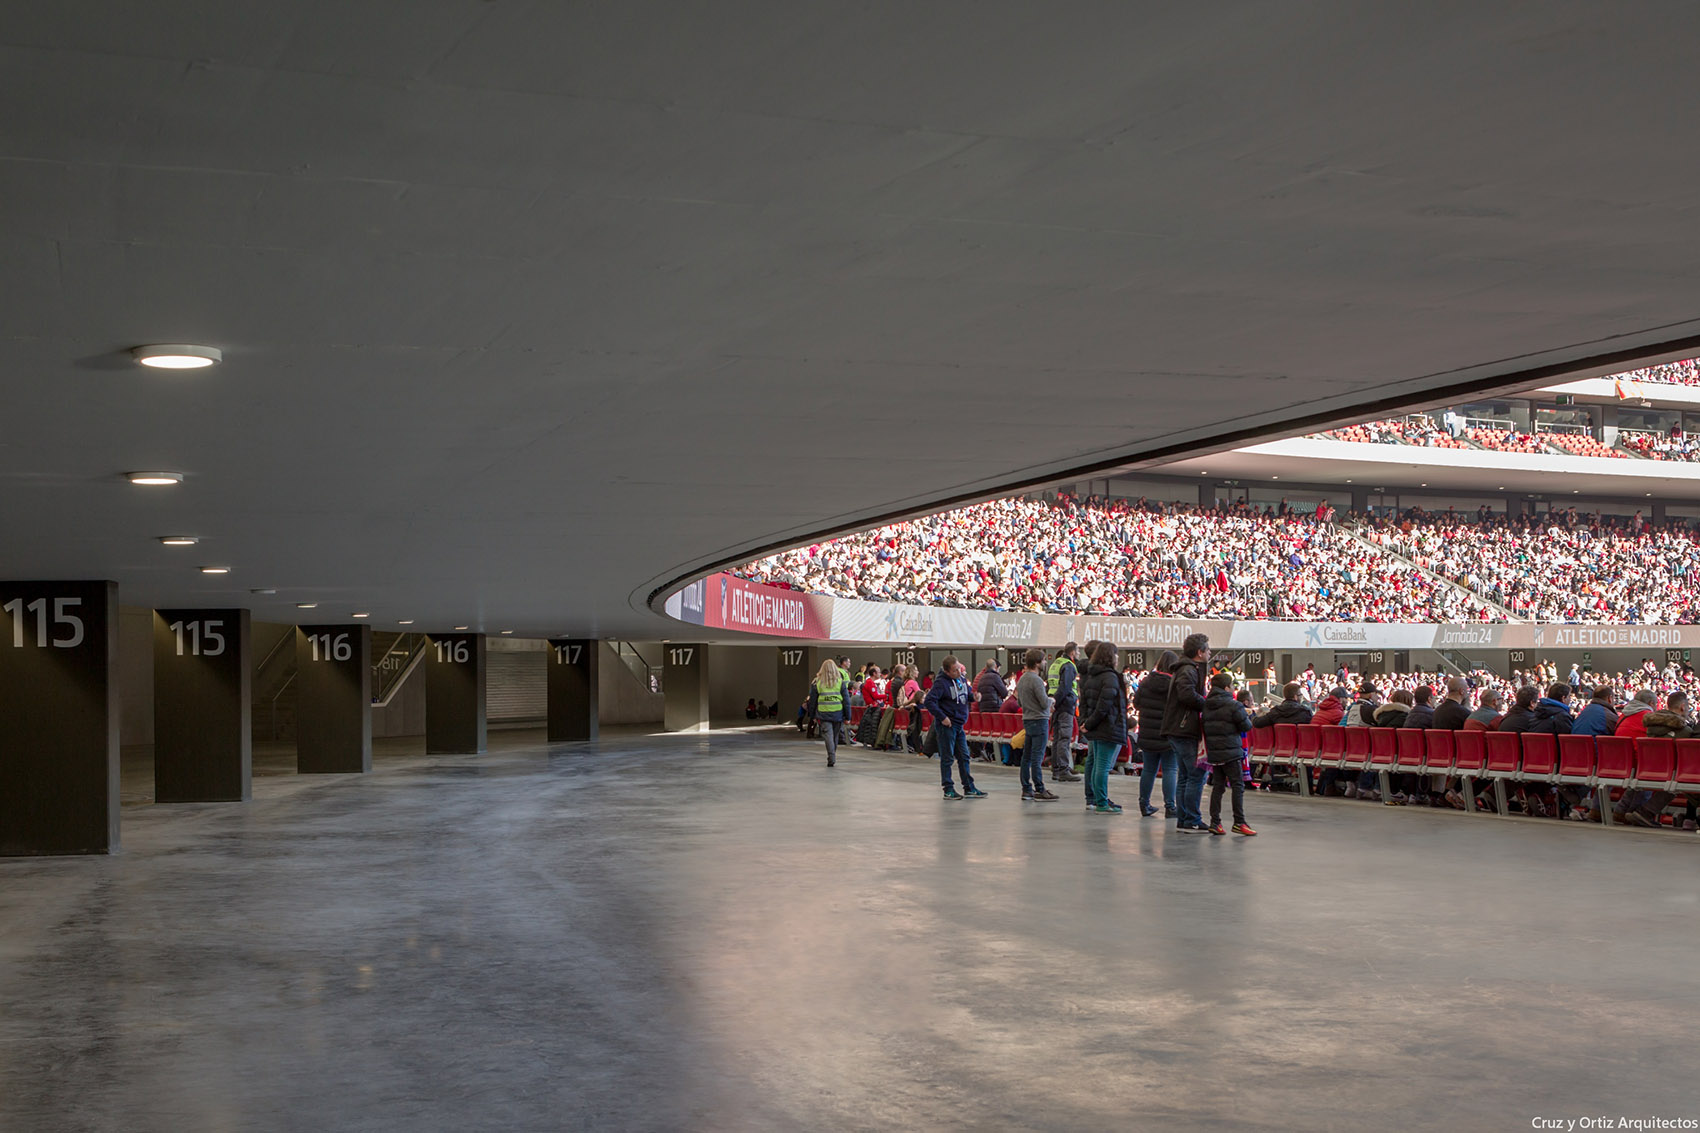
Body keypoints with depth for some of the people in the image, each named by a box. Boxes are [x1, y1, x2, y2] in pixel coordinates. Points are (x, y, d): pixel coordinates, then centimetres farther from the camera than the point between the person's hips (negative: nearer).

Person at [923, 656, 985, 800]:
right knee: (947, 758, 0)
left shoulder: (962, 678, 6)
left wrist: (973, 696, -2)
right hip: (947, 725, -8)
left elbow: (968, 693, 21)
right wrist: (942, 717, -21)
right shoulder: (941, 682, -17)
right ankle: (948, 789, 7)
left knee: (964, 756, 11)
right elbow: (929, 701, -23)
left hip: (959, 725, 8)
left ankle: (969, 788, 19)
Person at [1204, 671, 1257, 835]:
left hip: (1213, 752, 6)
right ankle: (1239, 822, -2)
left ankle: (1215, 822, 8)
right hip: (1231, 751, -6)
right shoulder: (1234, 706, -13)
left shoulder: (1206, 706, 7)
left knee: (1217, 785, 10)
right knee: (1238, 786, 0)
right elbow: (1246, 726, -7)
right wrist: (1246, 719, 13)